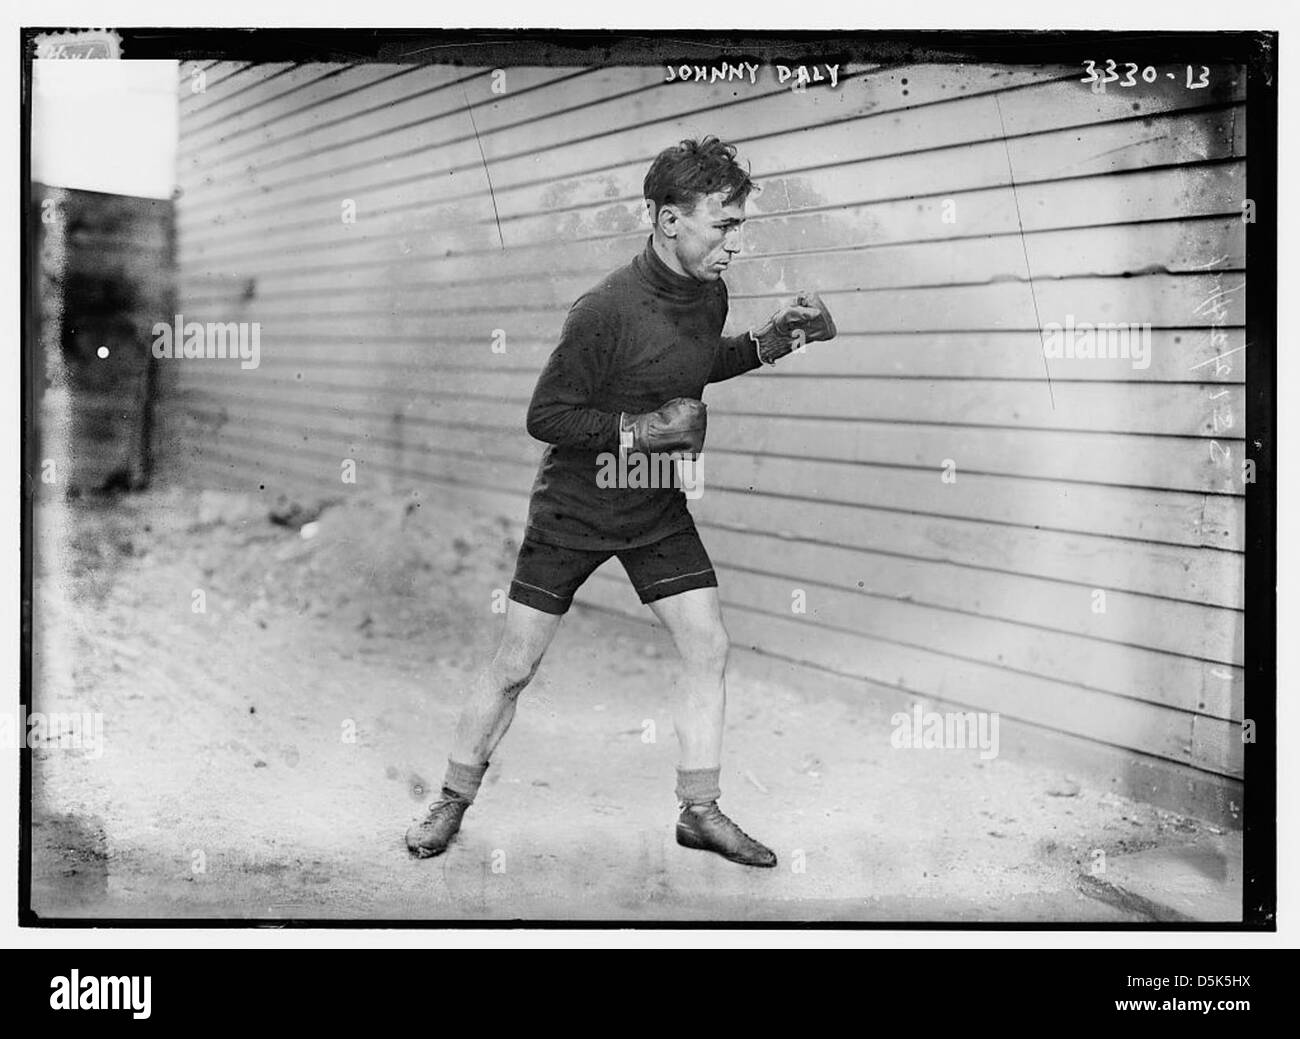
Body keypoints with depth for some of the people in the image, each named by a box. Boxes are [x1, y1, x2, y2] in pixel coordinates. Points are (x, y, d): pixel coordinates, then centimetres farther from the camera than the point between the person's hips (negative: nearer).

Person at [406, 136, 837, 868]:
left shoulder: (710, 294, -4)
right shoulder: (608, 311, -27)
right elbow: (545, 416, -21)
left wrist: (770, 343, 3)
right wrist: (640, 430, -28)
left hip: (659, 511, 6)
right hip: (575, 511, -6)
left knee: (710, 649, 1)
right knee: (515, 666, 2)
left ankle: (700, 811, 16)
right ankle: (453, 802, 22)